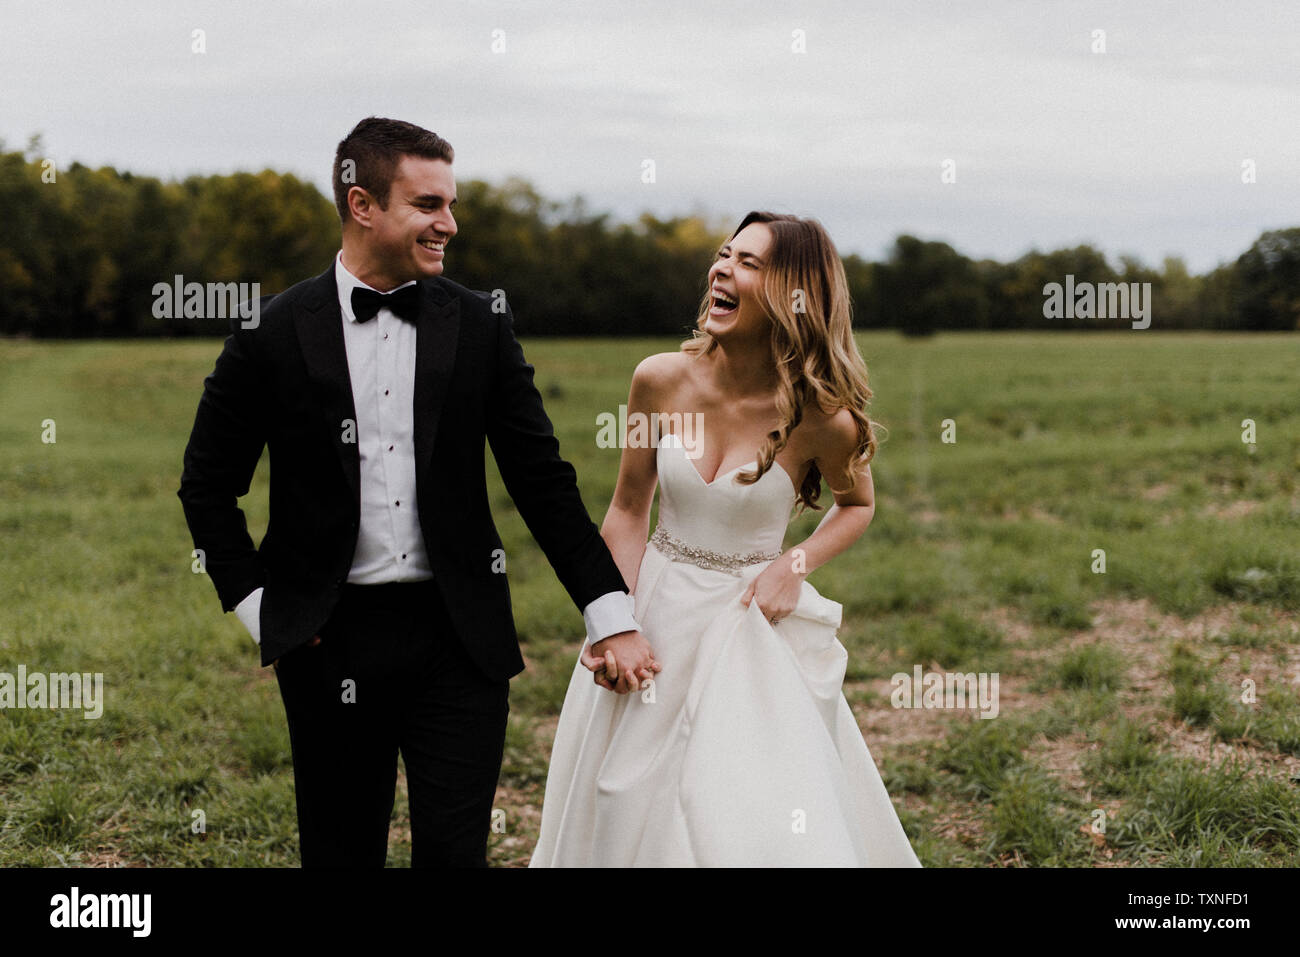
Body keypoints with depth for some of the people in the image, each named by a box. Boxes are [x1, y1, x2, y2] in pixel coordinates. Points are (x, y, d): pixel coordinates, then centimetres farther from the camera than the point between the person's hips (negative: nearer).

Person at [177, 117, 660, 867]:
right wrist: (257, 606, -1)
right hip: (332, 641, 0)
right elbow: (208, 487, 6)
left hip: (460, 637, 1)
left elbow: (542, 478, 4)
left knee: (457, 849, 0)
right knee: (342, 852, 12)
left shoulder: (480, 327, 2)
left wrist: (611, 614, 0)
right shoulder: (274, 335, -3)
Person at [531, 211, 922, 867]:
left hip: (754, 627, -2)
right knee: (626, 812, 14)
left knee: (763, 827, -1)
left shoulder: (823, 418, -15)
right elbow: (627, 513, 0)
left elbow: (857, 504, 6)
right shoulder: (661, 381, -10)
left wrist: (796, 566, -11)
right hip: (656, 613, 3)